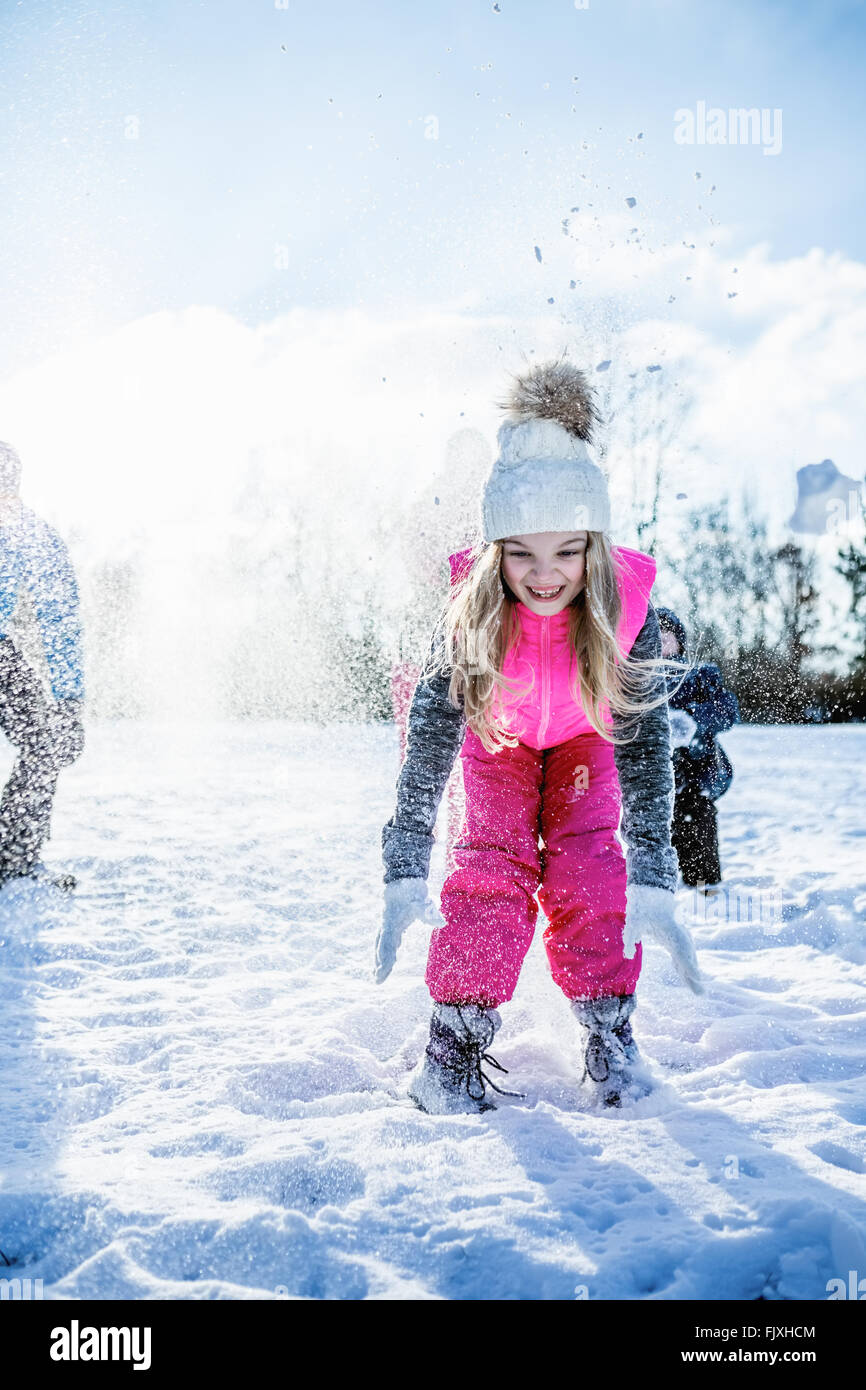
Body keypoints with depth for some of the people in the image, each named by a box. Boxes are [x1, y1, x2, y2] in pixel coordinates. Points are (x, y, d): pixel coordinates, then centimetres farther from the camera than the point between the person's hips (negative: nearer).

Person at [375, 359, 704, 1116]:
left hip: (587, 738, 1)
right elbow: (429, 742, -35)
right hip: (498, 739, 0)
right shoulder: (470, 615, -37)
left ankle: (610, 1035, 0)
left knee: (590, 867, -15)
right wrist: (405, 872, -41)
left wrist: (652, 882, -39)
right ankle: (456, 1045, -7)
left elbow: (646, 747, -34)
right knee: (491, 865, -17)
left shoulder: (627, 607, -36)